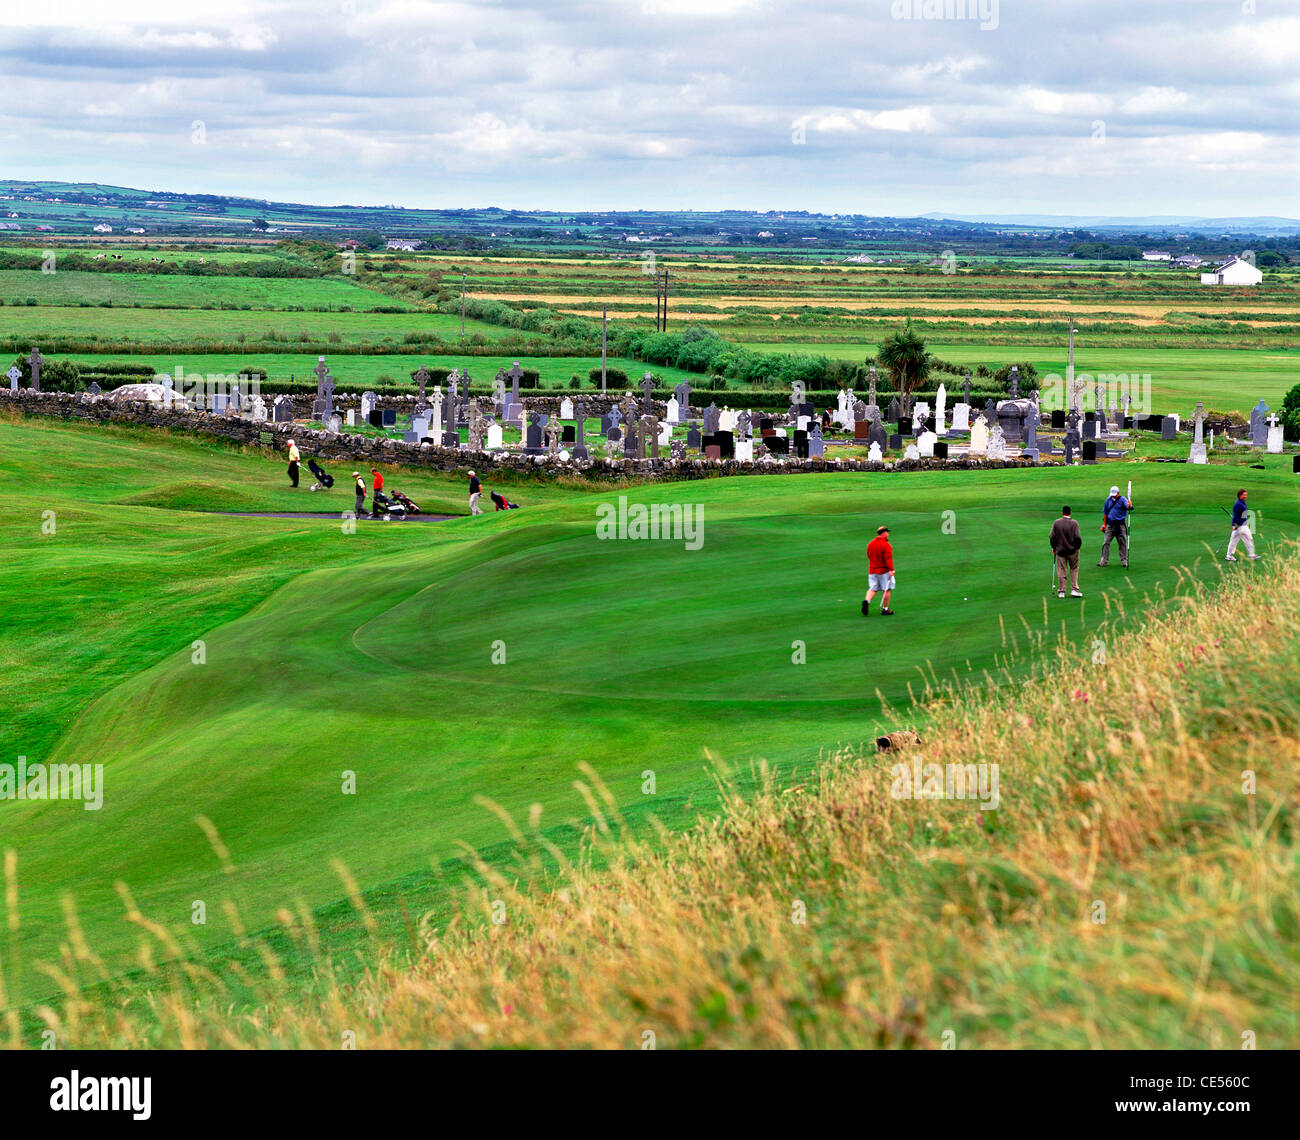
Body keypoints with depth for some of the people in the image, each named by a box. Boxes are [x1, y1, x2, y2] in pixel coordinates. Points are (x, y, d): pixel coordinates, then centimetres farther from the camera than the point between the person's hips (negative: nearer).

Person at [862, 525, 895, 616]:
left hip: (872, 570, 6)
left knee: (873, 589, 10)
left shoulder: (870, 544, 8)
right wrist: (891, 570, -25)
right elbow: (888, 558, -22)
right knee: (887, 589, 6)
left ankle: (867, 600, -18)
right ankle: (885, 609, 10)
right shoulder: (886, 545, -14)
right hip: (884, 571, -6)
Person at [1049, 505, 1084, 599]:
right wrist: (1078, 547, 2)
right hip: (1073, 550, -1)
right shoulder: (1074, 523, -9)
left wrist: (1054, 547, 9)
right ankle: (1074, 589, 6)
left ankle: (1061, 592, 7)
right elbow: (1078, 537, -14)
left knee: (1061, 571, 6)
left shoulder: (1056, 523, -4)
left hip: (1060, 550, 1)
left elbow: (1052, 537, -4)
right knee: (1074, 570, 12)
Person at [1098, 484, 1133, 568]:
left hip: (1120, 524, -4)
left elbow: (1127, 507, -27)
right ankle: (1104, 560, 4)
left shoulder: (1122, 500, -6)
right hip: (1110, 524, 4)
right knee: (1106, 542, 0)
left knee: (1123, 543, 1)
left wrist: (1130, 506, -51)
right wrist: (1104, 524, 12)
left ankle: (1124, 560, 10)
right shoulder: (1108, 500, 9)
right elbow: (1105, 513, 15)